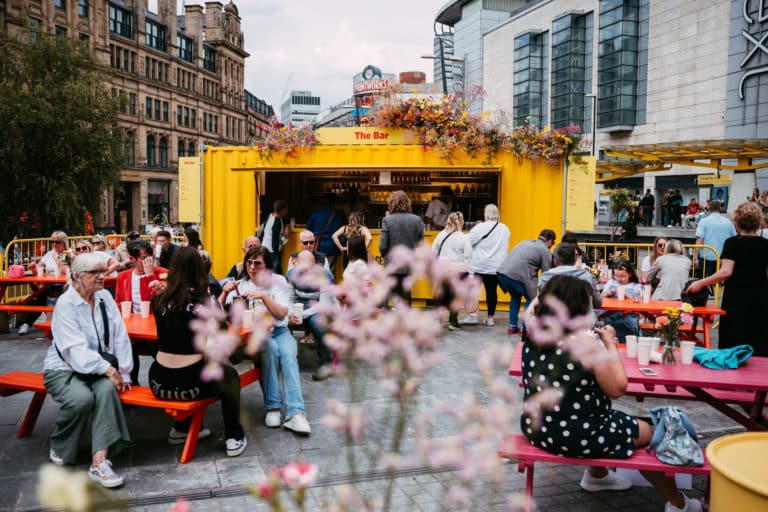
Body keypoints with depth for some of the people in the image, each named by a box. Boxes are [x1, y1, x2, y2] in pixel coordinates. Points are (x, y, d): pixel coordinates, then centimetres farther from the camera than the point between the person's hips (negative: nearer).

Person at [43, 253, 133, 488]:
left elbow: (120, 337, 1)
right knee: (82, 397, -33)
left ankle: (99, 462, -33)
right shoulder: (65, 304, -13)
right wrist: (108, 369, -28)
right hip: (64, 369, -4)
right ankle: (59, 448, -2)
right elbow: (76, 349, -22)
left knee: (107, 389, -29)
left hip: (96, 369, 4)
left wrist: (123, 372, -6)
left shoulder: (105, 297, 4)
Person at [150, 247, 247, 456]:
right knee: (230, 376, 26)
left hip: (159, 382, 5)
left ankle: (181, 428, 36)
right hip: (190, 383, -5)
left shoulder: (159, 300, 2)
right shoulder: (204, 300, -8)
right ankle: (234, 438, 22)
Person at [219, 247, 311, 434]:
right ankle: (273, 407, -29)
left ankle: (296, 413, -41)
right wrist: (225, 292, -20)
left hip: (279, 331, 0)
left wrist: (264, 296, -23)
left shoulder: (279, 282, 2)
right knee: (270, 348, -34)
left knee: (289, 356, -31)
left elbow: (281, 314, -9)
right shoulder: (241, 285, 6)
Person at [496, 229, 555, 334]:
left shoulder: (525, 242, 28)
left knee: (515, 297, 29)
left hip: (502, 271, 7)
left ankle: (512, 326, 27)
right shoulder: (545, 251, 7)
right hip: (517, 275, -7)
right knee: (531, 299, 14)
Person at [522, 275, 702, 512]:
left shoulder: (532, 339, -5)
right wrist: (610, 345, -4)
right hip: (575, 436, -7)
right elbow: (617, 389, -13)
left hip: (536, 428, 7)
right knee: (648, 433, 17)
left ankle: (597, 476, 53)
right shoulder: (587, 344, -23)